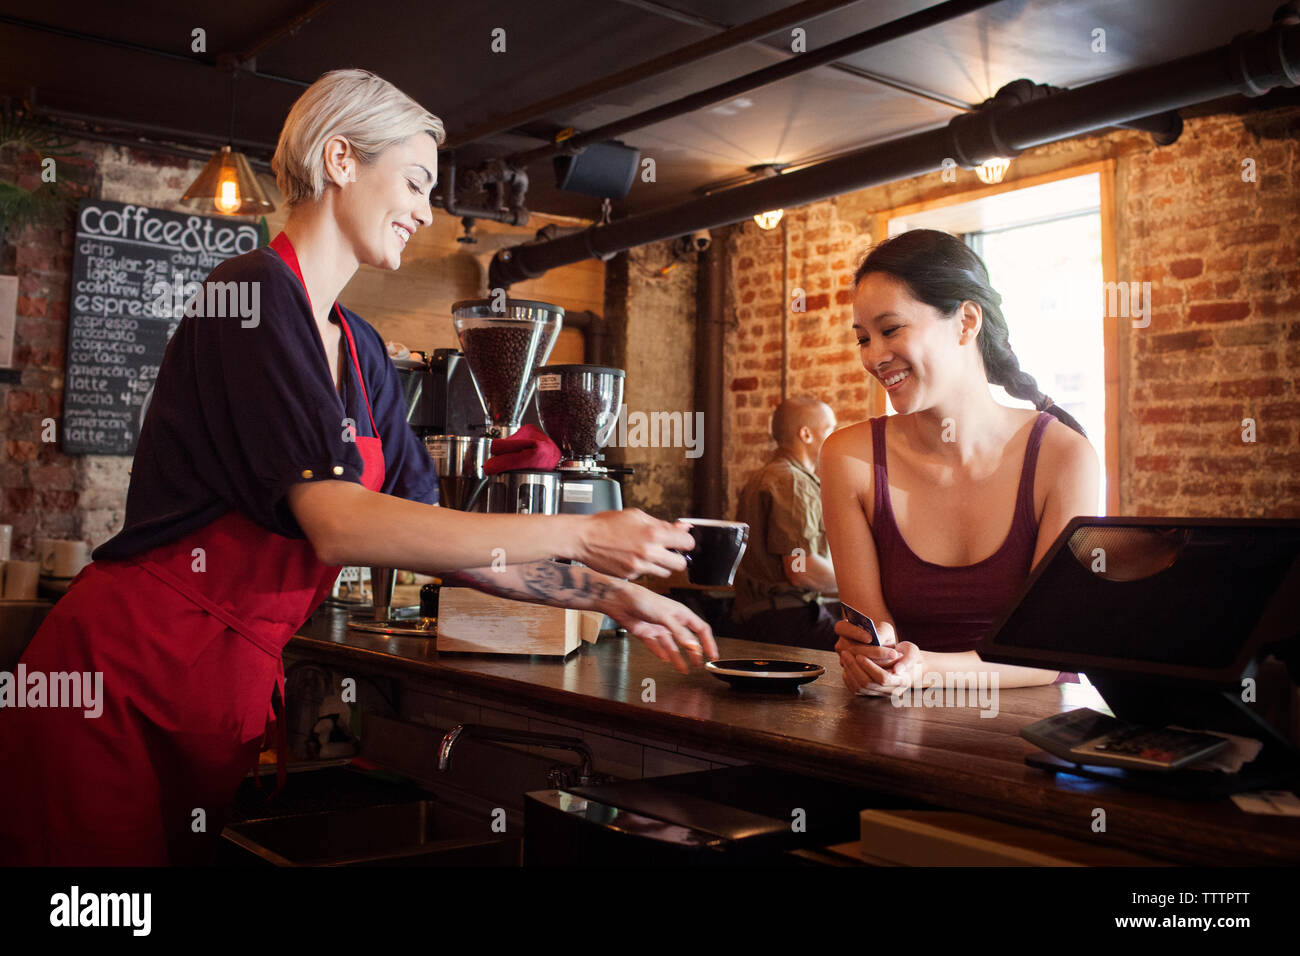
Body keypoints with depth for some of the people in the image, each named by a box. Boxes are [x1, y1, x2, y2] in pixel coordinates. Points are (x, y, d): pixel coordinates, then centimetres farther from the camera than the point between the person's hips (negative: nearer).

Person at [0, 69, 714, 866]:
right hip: (131, 676, -7)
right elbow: (340, 524, -23)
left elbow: (439, 533, 11)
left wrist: (614, 597, 4)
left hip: (237, 685, 8)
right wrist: (582, 537, -21)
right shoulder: (256, 297, -14)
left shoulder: (361, 350, 11)